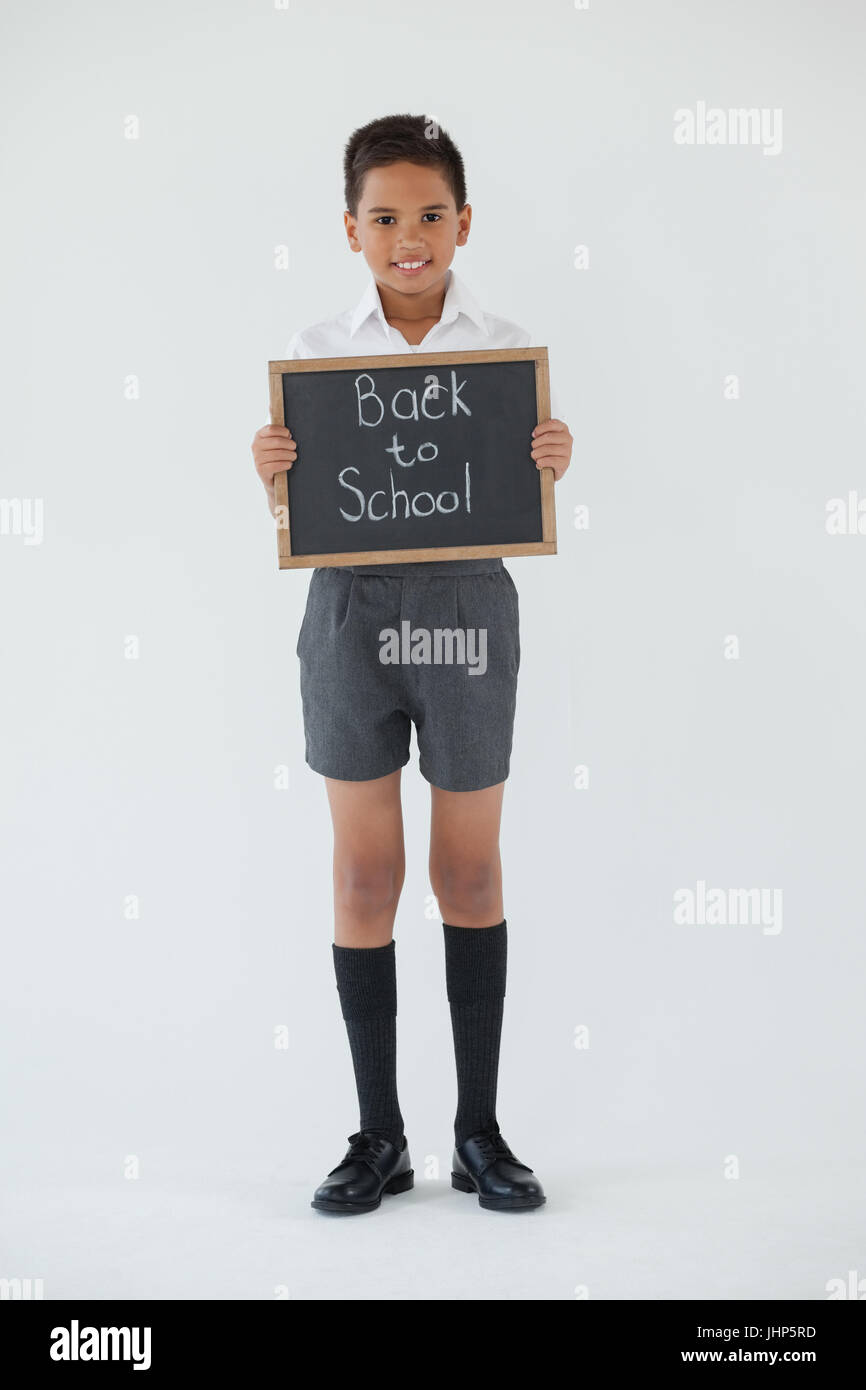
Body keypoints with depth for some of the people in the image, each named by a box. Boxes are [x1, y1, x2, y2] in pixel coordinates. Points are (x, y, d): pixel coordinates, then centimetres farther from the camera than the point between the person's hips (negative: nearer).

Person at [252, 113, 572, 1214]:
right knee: (364, 875, 5)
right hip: (351, 605, 1)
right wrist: (273, 476, -14)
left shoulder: (505, 347, 2)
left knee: (469, 872, 8)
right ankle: (379, 1135, 20)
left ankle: (479, 1129, 23)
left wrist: (553, 465, -14)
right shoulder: (316, 350, 3)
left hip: (468, 601, 0)